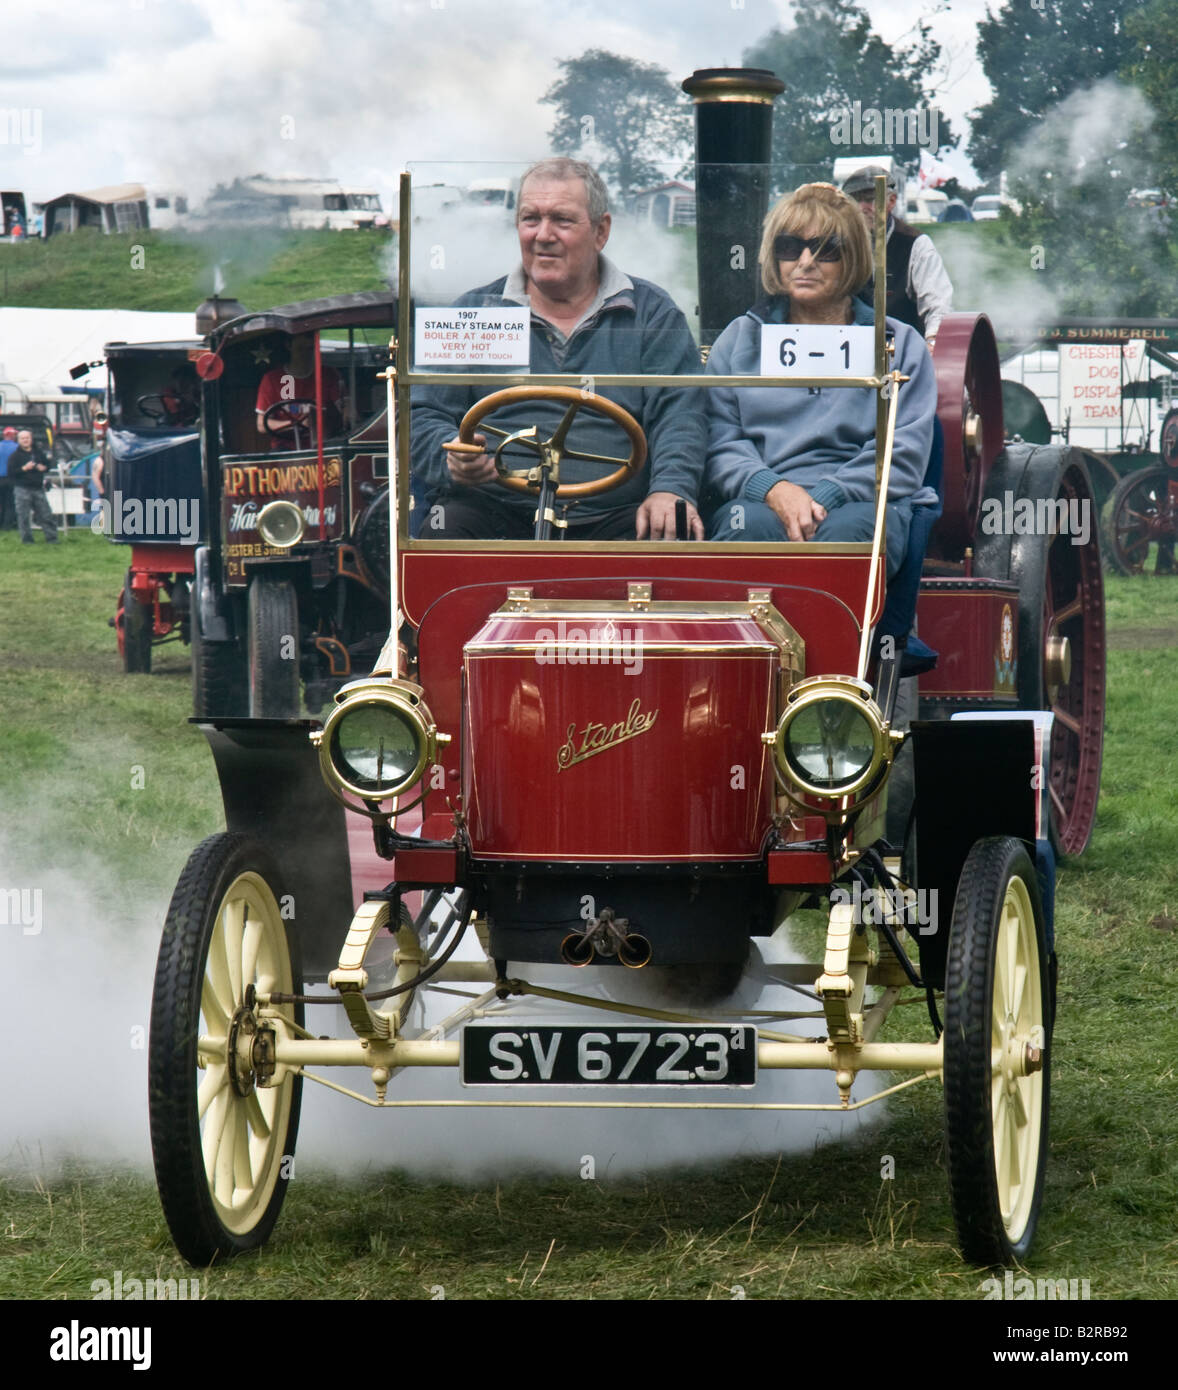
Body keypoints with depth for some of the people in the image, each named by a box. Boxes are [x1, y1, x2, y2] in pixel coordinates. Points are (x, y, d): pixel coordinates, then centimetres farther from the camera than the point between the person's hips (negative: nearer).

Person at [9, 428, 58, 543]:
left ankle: (52, 537, 8)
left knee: (46, 513, 3)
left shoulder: (38, 453, 14)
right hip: (22, 489, -4)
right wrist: (24, 468, -20)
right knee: (24, 516, -4)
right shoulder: (14, 456, -1)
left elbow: (47, 466, 23)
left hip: (38, 489, 4)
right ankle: (27, 538, 4)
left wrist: (43, 468, -1)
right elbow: (10, 472, -9)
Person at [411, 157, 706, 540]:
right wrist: (453, 459, -13)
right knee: (446, 531, -32)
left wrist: (670, 491, -19)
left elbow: (679, 415, 2)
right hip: (496, 506, 1)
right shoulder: (474, 312, 16)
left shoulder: (653, 314, 14)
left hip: (611, 518, 0)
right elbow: (424, 417, 12)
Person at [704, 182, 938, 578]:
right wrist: (773, 489, -12)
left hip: (860, 504, -1)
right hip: (761, 501, 1)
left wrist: (825, 498, -11)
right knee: (748, 525, -37)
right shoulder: (740, 339, 24)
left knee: (847, 530, -38)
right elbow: (717, 444, 11)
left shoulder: (901, 345, 20)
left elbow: (904, 457, 7)